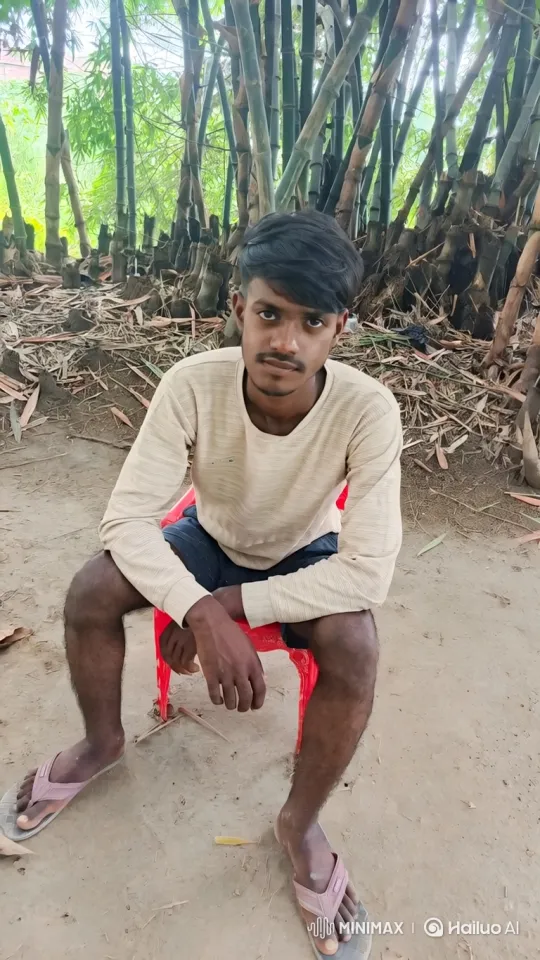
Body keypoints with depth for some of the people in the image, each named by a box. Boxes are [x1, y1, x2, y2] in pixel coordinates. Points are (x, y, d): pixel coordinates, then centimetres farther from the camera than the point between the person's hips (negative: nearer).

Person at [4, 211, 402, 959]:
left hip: (305, 557, -1)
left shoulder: (368, 411, -32)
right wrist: (200, 612, -41)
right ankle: (103, 742, 14)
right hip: (210, 538, 2)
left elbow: (368, 572, -33)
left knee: (355, 648, -30)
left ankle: (301, 824, 0)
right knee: (90, 594, -18)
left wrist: (231, 605, -31)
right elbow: (127, 516, -27)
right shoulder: (193, 384, -28)